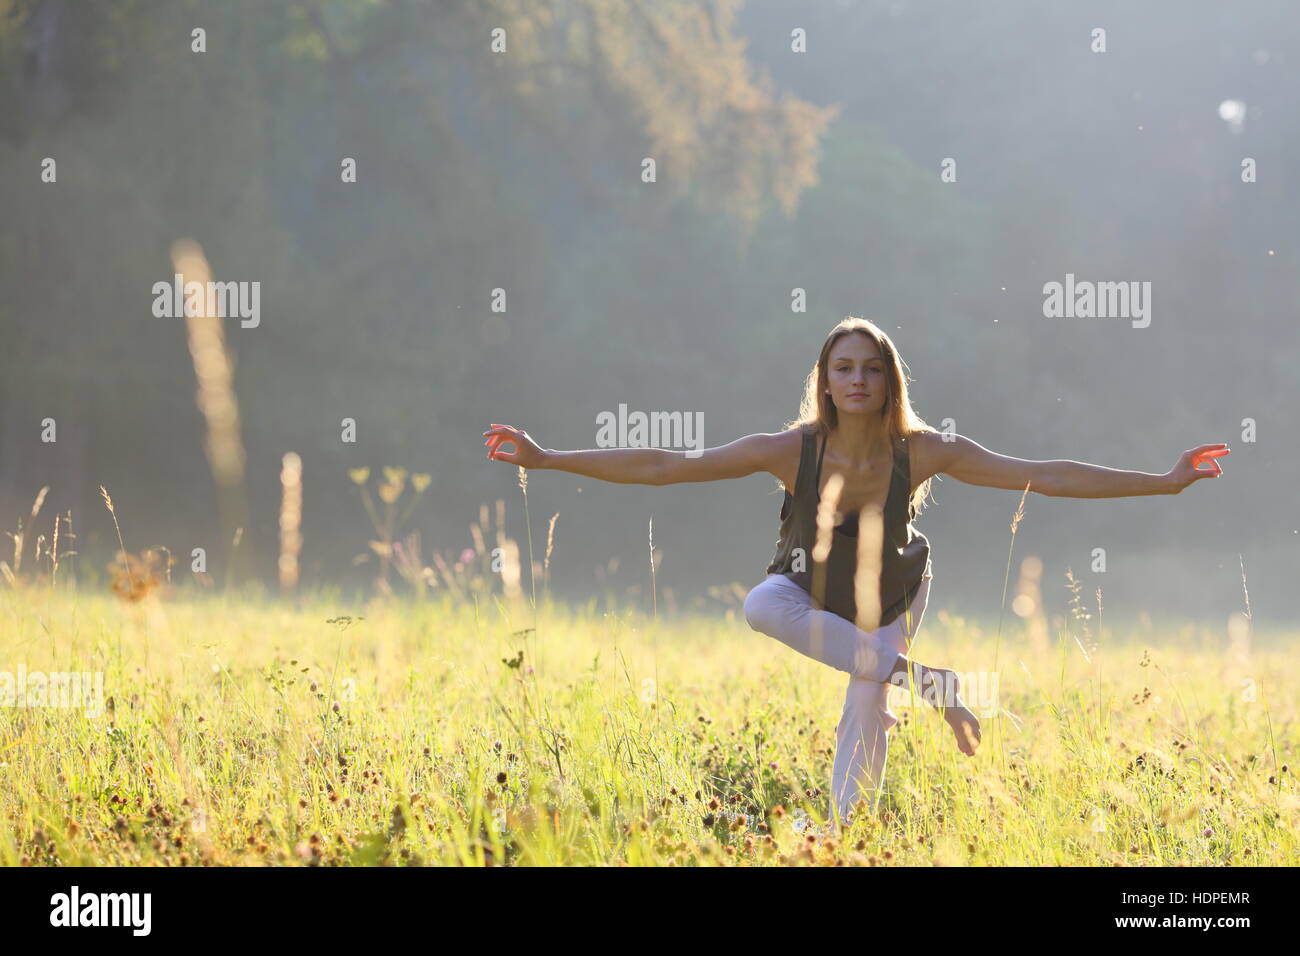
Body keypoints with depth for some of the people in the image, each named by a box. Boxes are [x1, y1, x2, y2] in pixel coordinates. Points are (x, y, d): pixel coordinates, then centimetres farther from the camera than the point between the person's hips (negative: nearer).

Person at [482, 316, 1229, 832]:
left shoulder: (923, 452, -27)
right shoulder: (792, 450, -29)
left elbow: (1045, 476, -26)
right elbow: (663, 467, -31)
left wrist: (1168, 482, -30)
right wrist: (546, 459, -37)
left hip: (891, 598, 1)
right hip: (813, 590, -1)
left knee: (865, 723, -1)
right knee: (762, 606, -33)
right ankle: (918, 680, -23)